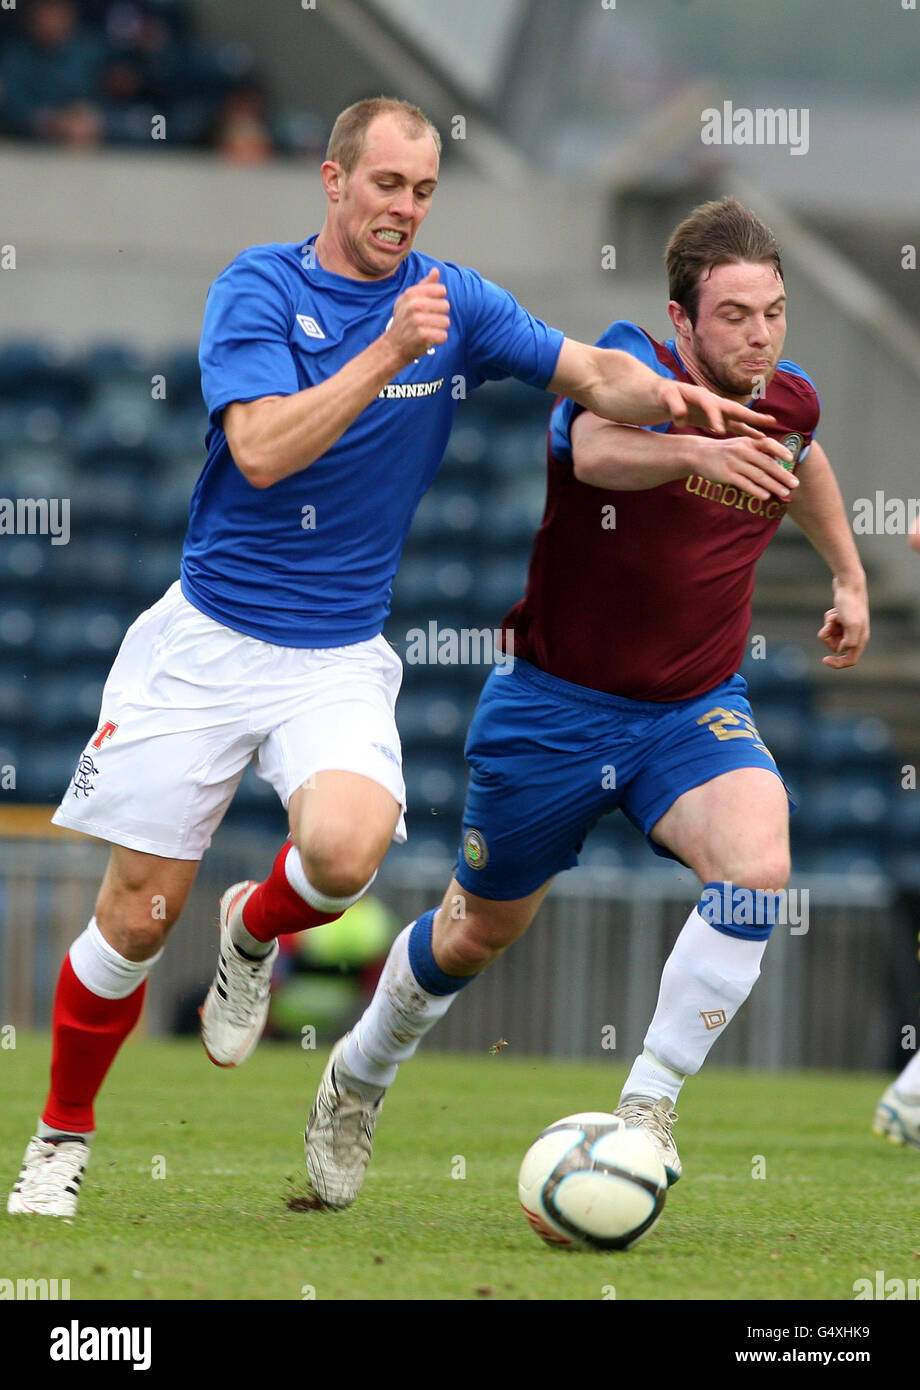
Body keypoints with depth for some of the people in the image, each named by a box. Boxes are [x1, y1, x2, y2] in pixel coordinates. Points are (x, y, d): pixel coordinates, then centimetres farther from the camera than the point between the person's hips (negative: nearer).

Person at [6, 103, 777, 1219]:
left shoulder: (452, 301, 3)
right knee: (137, 916, -1)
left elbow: (594, 374, 3)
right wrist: (391, 350, -27)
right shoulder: (257, 289, -7)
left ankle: (254, 937, 6)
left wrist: (670, 398, -19)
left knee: (345, 846, -28)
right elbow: (262, 451, -20)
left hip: (341, 656, 2)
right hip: (207, 639, -2)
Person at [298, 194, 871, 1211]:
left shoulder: (787, 401, -4)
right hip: (554, 704, -3)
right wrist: (695, 449, -67)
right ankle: (357, 1079, 42)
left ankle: (647, 1108, -17)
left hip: (695, 710, 3)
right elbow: (598, 447, -48)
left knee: (757, 866, -27)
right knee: (481, 932, 13)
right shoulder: (634, 364, -22)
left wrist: (848, 574, 26)